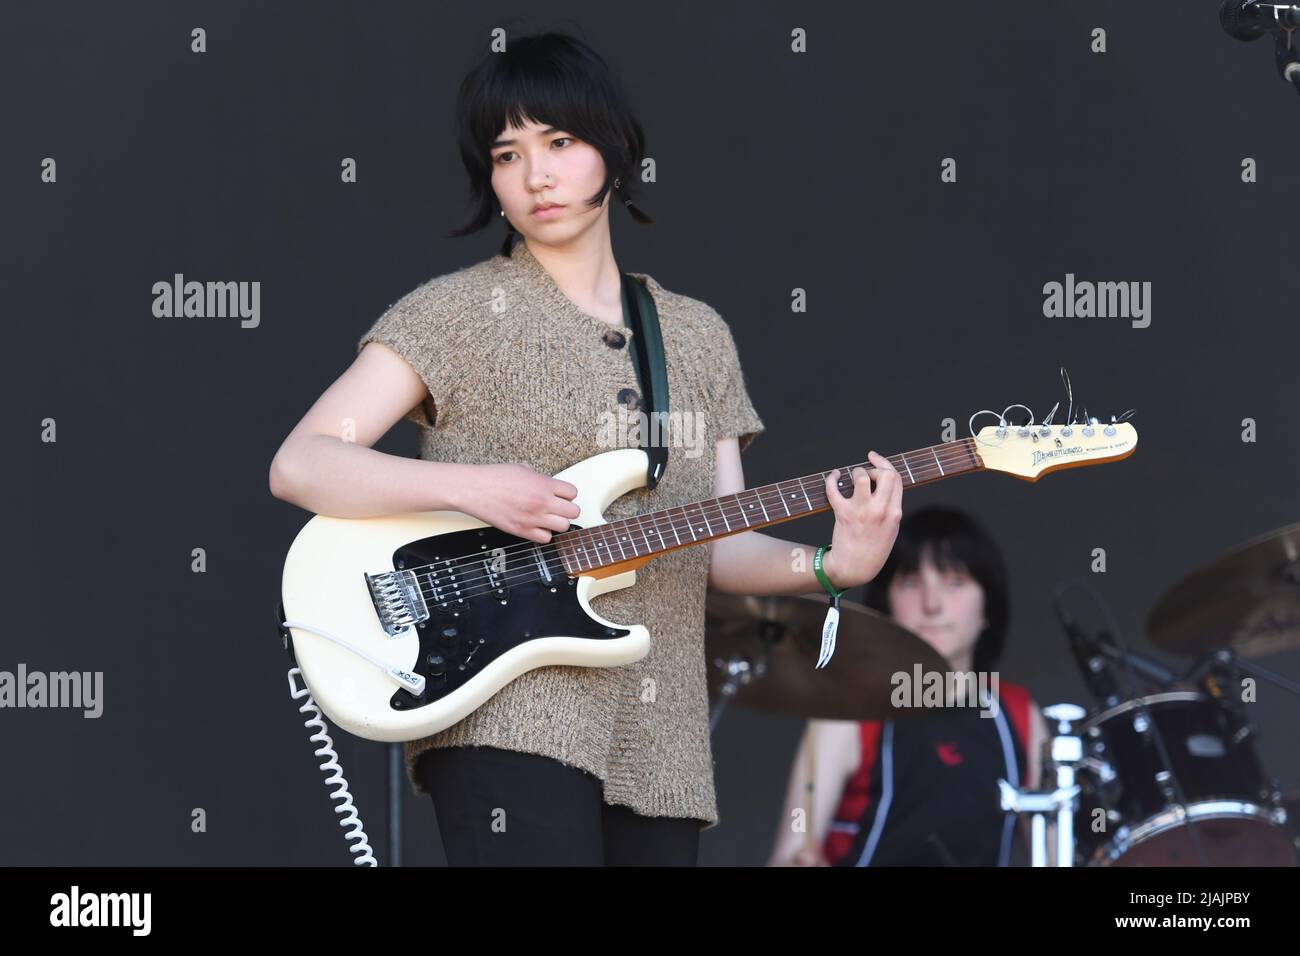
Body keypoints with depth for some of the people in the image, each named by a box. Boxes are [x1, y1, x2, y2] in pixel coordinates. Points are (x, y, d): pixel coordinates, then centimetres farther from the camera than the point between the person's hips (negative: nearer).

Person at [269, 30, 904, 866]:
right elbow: (299, 465, -5)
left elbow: (722, 547, 11)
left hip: (660, 738, 5)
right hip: (510, 721, -5)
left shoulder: (698, 337, 16)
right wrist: (469, 488, -17)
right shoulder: (459, 312, 1)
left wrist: (830, 566, -9)